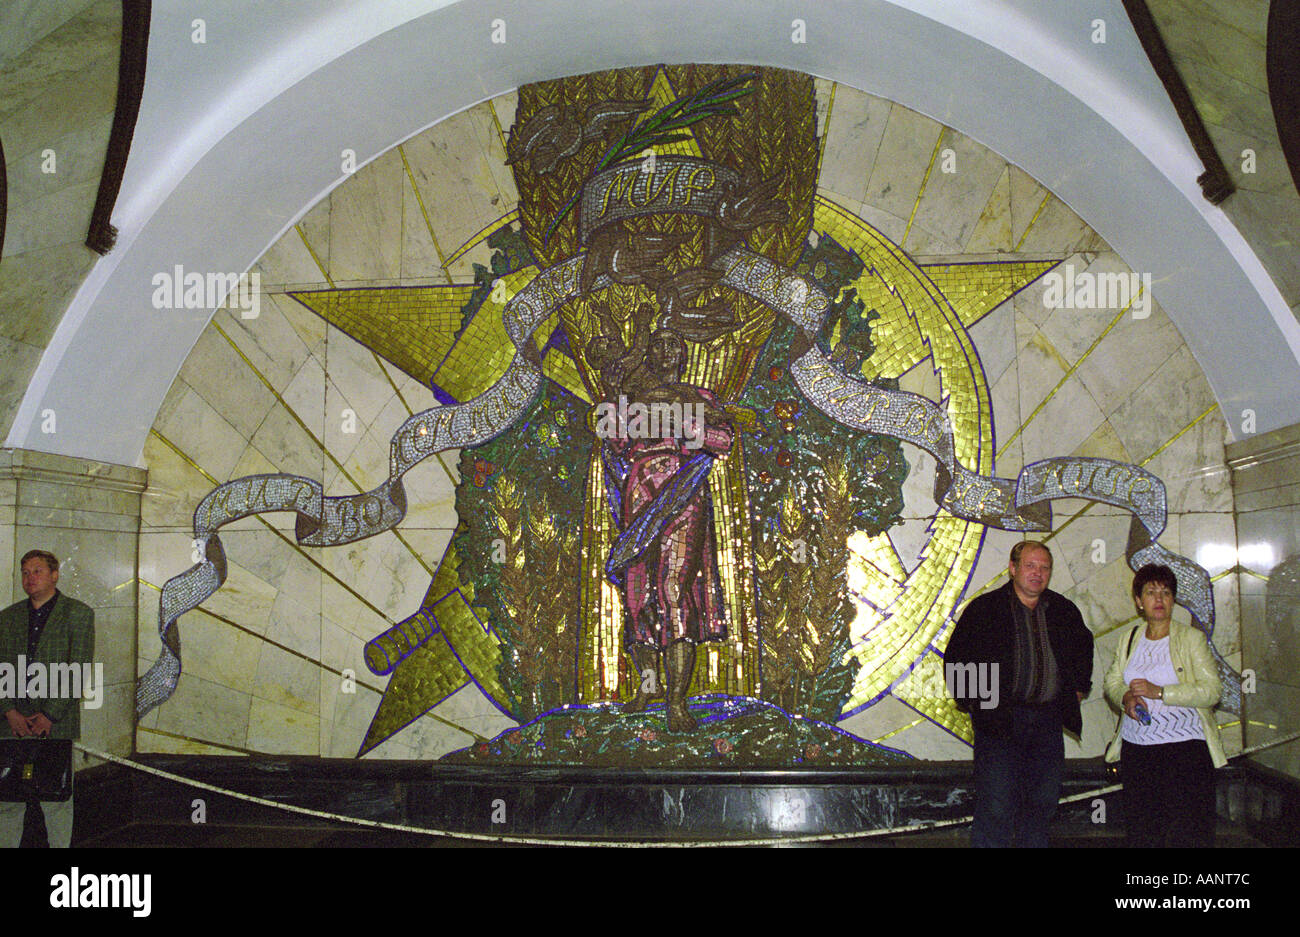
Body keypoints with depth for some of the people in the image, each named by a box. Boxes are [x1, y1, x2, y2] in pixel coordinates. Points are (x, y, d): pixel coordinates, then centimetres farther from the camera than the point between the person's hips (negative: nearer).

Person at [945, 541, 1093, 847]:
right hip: (998, 720, -4)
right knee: (996, 807, -6)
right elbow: (955, 658, 2)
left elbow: (1084, 645, 31)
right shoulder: (984, 608, -2)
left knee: (1043, 803, 10)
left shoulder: (1063, 610, 11)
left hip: (1048, 720, 4)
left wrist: (1080, 687, 22)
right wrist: (971, 701, -3)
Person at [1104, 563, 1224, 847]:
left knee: (1187, 832, -8)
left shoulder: (1191, 638, -2)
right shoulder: (1130, 638, 13)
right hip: (1136, 746, 4)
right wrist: (1125, 697, -9)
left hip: (1184, 746, -4)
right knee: (1141, 829, 5)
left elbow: (1212, 689, -10)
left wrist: (1158, 692, -19)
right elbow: (1112, 681, 15)